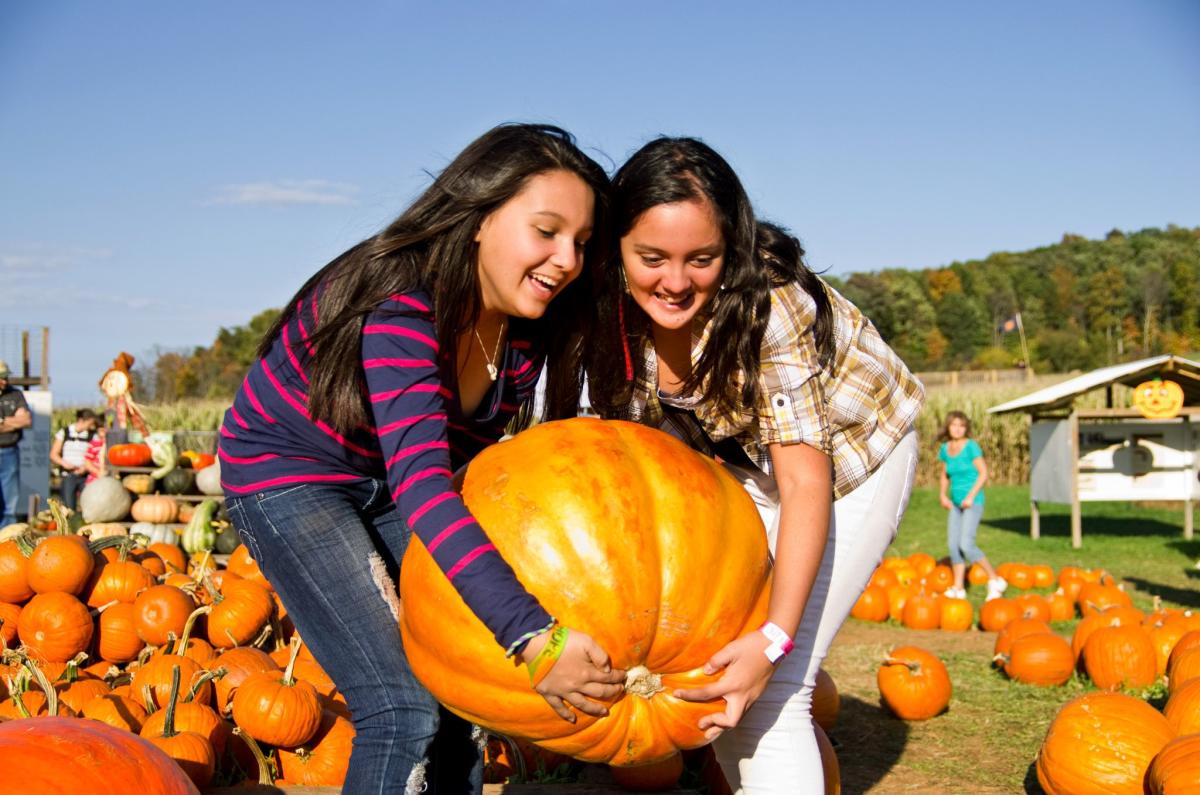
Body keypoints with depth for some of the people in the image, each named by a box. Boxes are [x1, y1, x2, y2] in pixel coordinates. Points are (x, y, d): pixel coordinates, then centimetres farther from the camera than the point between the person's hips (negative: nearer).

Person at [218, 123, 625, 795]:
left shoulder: (526, 329, -12)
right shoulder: (399, 310, -35)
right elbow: (420, 482, -46)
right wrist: (531, 634, -55)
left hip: (385, 484, 7)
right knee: (406, 709, -16)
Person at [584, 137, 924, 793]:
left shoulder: (769, 303, -35)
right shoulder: (617, 305, -20)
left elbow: (805, 479, -36)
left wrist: (775, 639, -44)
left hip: (849, 451, -5)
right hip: (742, 461, 5)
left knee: (771, 691, -16)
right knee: (706, 665, 4)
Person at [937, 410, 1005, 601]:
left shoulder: (971, 446, -10)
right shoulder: (945, 449, 7)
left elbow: (983, 473, -10)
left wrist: (971, 496, -17)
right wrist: (943, 494, 4)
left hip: (973, 502, -6)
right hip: (956, 503, 6)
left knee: (966, 544, -17)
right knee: (953, 544, 4)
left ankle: (995, 579, -2)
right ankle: (958, 589, 13)